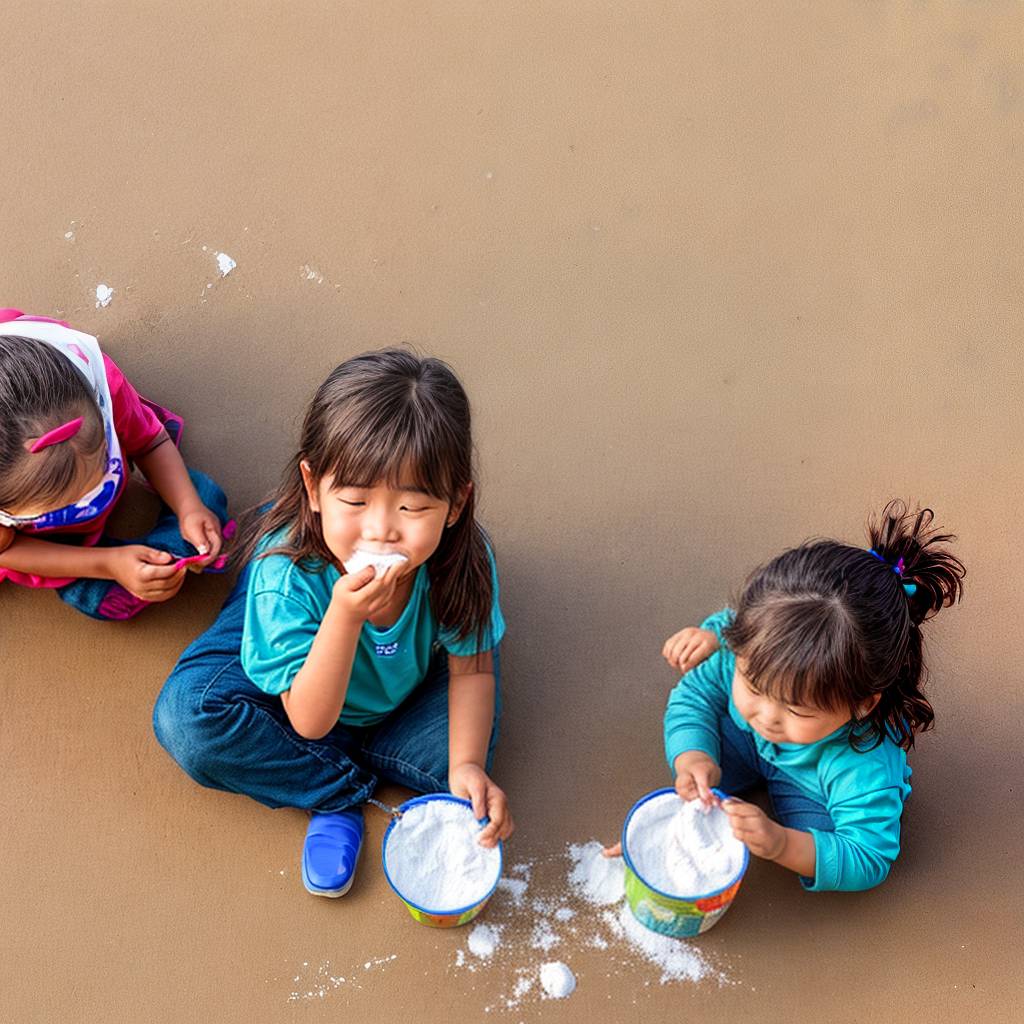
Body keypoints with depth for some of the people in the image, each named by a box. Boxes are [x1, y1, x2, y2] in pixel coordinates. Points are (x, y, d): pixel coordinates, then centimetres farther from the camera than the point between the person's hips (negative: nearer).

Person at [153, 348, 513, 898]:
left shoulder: (461, 559, -34)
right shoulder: (286, 572, -40)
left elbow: (471, 670, -18)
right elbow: (309, 722, -35)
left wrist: (466, 765, -36)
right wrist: (345, 615, -51)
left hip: (406, 687, 2)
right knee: (186, 719, -24)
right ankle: (338, 796, -8)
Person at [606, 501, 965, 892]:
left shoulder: (866, 769, -45)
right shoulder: (748, 654, -38)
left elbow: (868, 862, -34)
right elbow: (693, 698, -18)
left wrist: (779, 844, -49)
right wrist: (693, 758, -39)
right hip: (746, 742, 3)